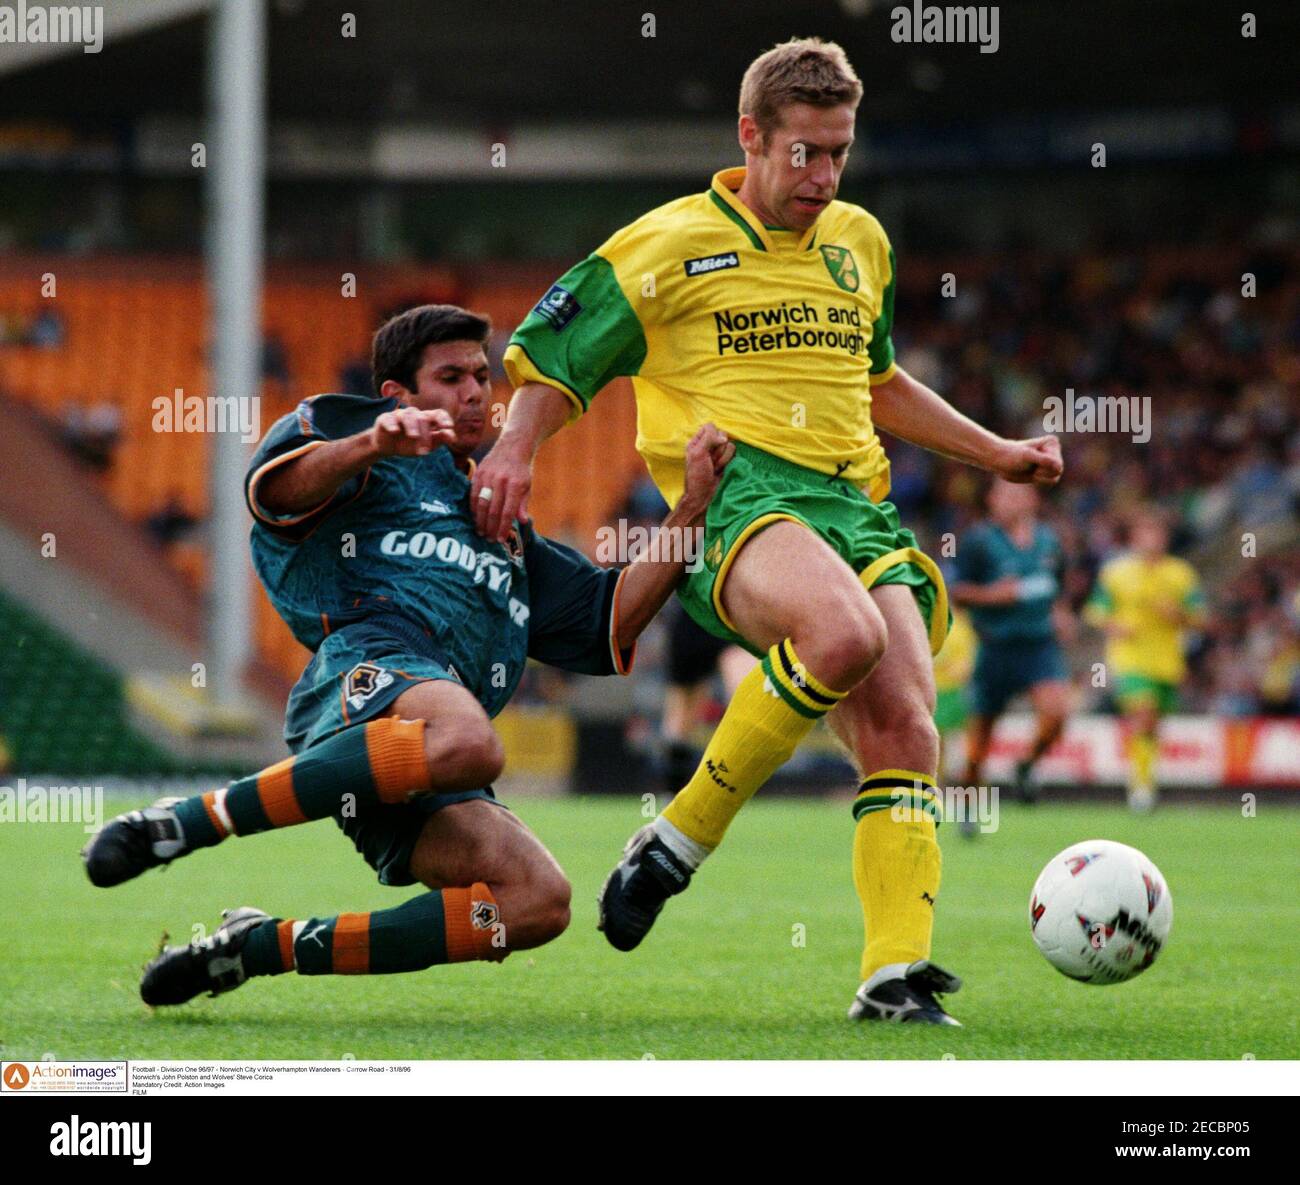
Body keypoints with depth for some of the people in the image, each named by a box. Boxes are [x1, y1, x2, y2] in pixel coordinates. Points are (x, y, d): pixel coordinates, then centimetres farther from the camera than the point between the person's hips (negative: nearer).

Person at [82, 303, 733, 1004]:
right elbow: (277, 487, -1)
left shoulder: (507, 538, 42)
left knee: (540, 900, -19)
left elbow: (612, 619, 35)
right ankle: (189, 821, -32)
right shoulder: (346, 425, 22)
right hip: (366, 660, -7)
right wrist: (371, 446, -22)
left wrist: (692, 507, 25)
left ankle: (265, 948, -12)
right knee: (465, 741, -42)